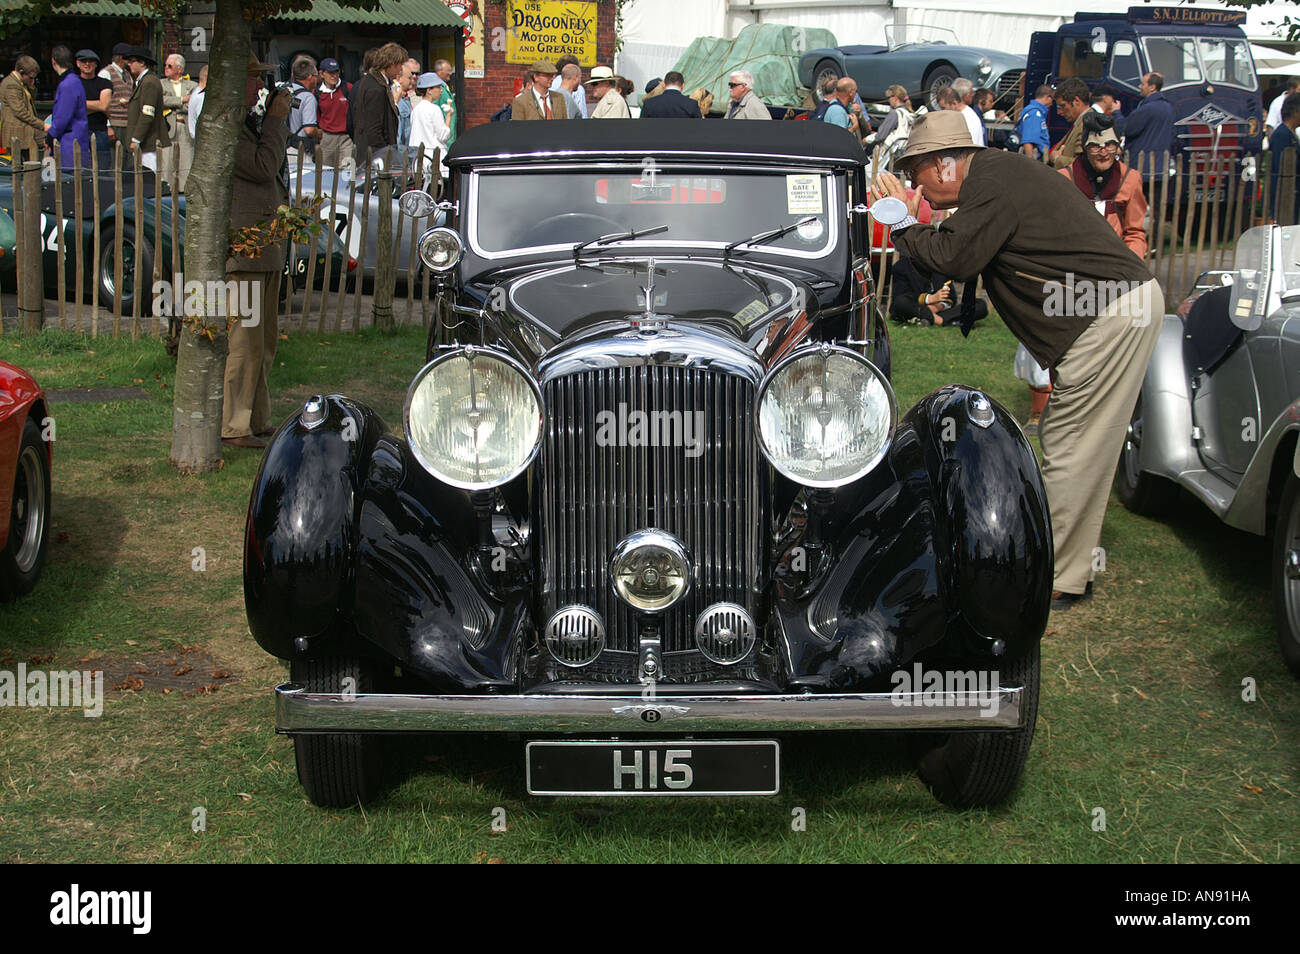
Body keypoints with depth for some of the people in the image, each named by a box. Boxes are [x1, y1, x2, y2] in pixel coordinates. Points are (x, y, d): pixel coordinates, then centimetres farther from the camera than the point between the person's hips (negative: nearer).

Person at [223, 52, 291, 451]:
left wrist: (277, 119, 14)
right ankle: (232, 427, -2)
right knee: (244, 340, -9)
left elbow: (276, 164, 25)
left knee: (264, 341, 15)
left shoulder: (250, 120, 18)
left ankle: (256, 421, 23)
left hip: (266, 247, 11)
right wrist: (276, 119, -10)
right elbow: (262, 167, -19)